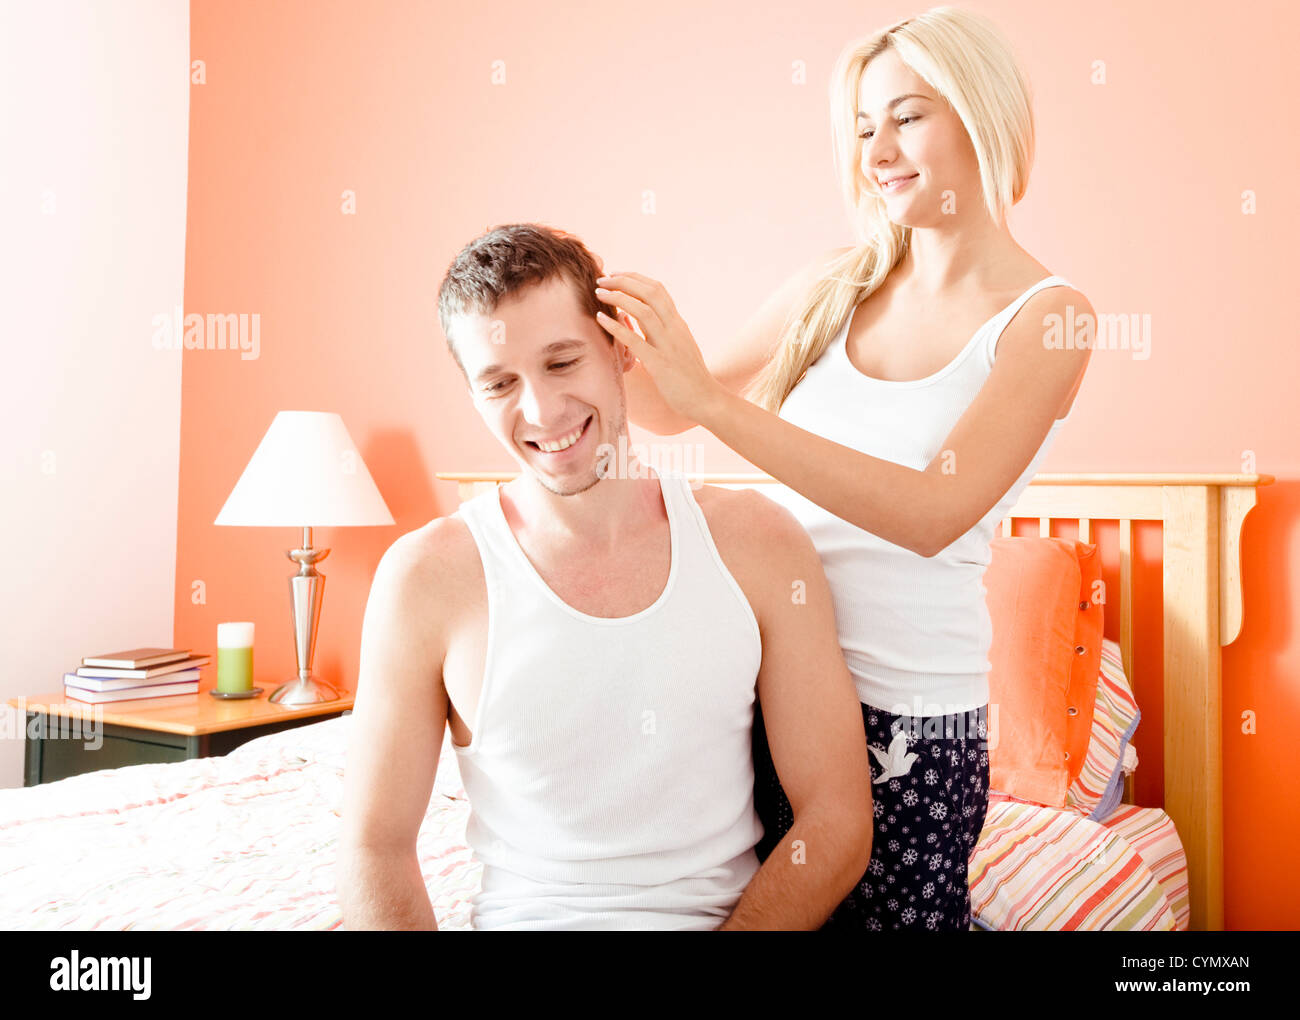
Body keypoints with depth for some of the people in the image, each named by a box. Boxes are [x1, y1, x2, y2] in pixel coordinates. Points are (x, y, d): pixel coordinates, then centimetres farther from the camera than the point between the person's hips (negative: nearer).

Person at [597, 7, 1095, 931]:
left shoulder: (1047, 318, -9)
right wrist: (610, 339, -11)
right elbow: (669, 411, 10)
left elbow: (934, 515, -23)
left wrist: (713, 400, -28)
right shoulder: (840, 282, 5)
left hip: (904, 713, -4)